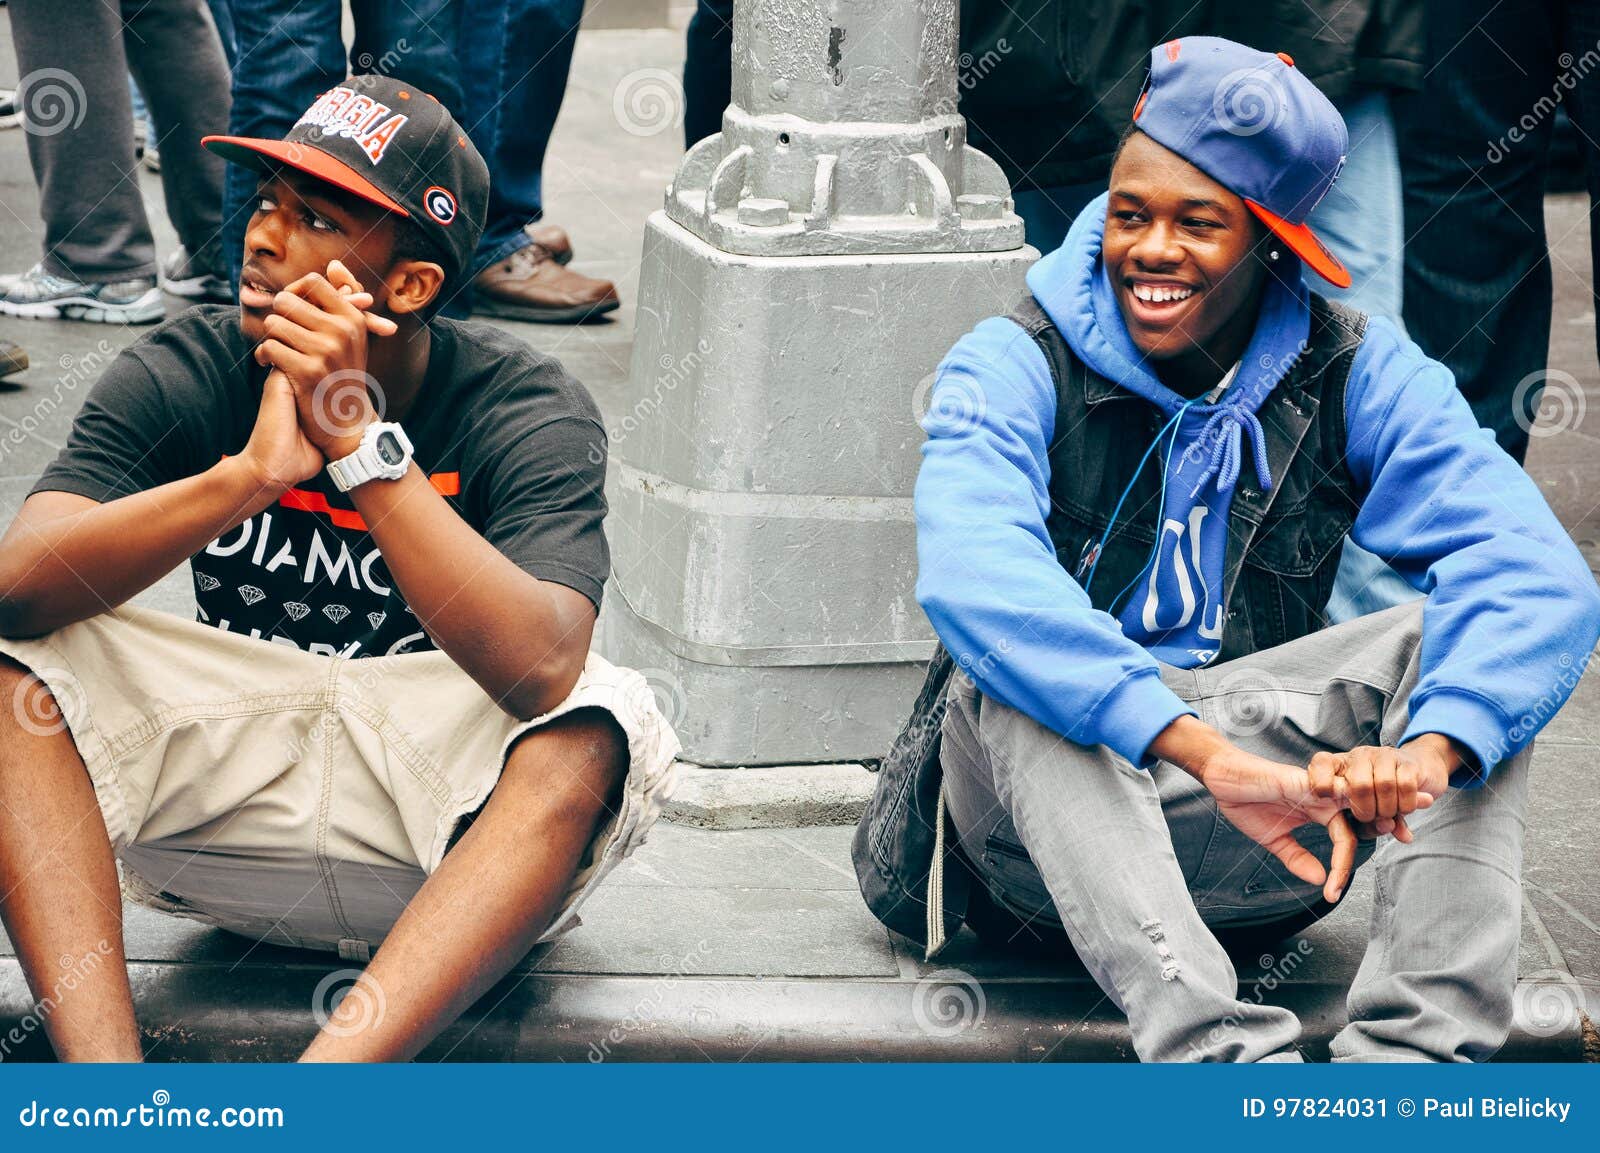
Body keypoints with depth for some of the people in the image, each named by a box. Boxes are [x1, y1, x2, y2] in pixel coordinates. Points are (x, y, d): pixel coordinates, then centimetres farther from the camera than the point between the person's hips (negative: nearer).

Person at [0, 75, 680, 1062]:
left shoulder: (529, 411, -12)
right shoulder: (183, 377, -4)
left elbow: (541, 669, -31)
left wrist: (358, 437, -32)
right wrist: (250, 472, -34)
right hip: (221, 791, 3)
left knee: (589, 731, -34)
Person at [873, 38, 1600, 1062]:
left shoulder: (1357, 376, -1)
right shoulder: (1016, 369, -7)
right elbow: (972, 575, -30)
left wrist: (1428, 750, -39)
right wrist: (1206, 752, -43)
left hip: (1254, 857, 2)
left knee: (1454, 640, -18)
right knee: (1007, 677, -32)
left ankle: (1415, 1055, -36)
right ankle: (1223, 1053, -50)